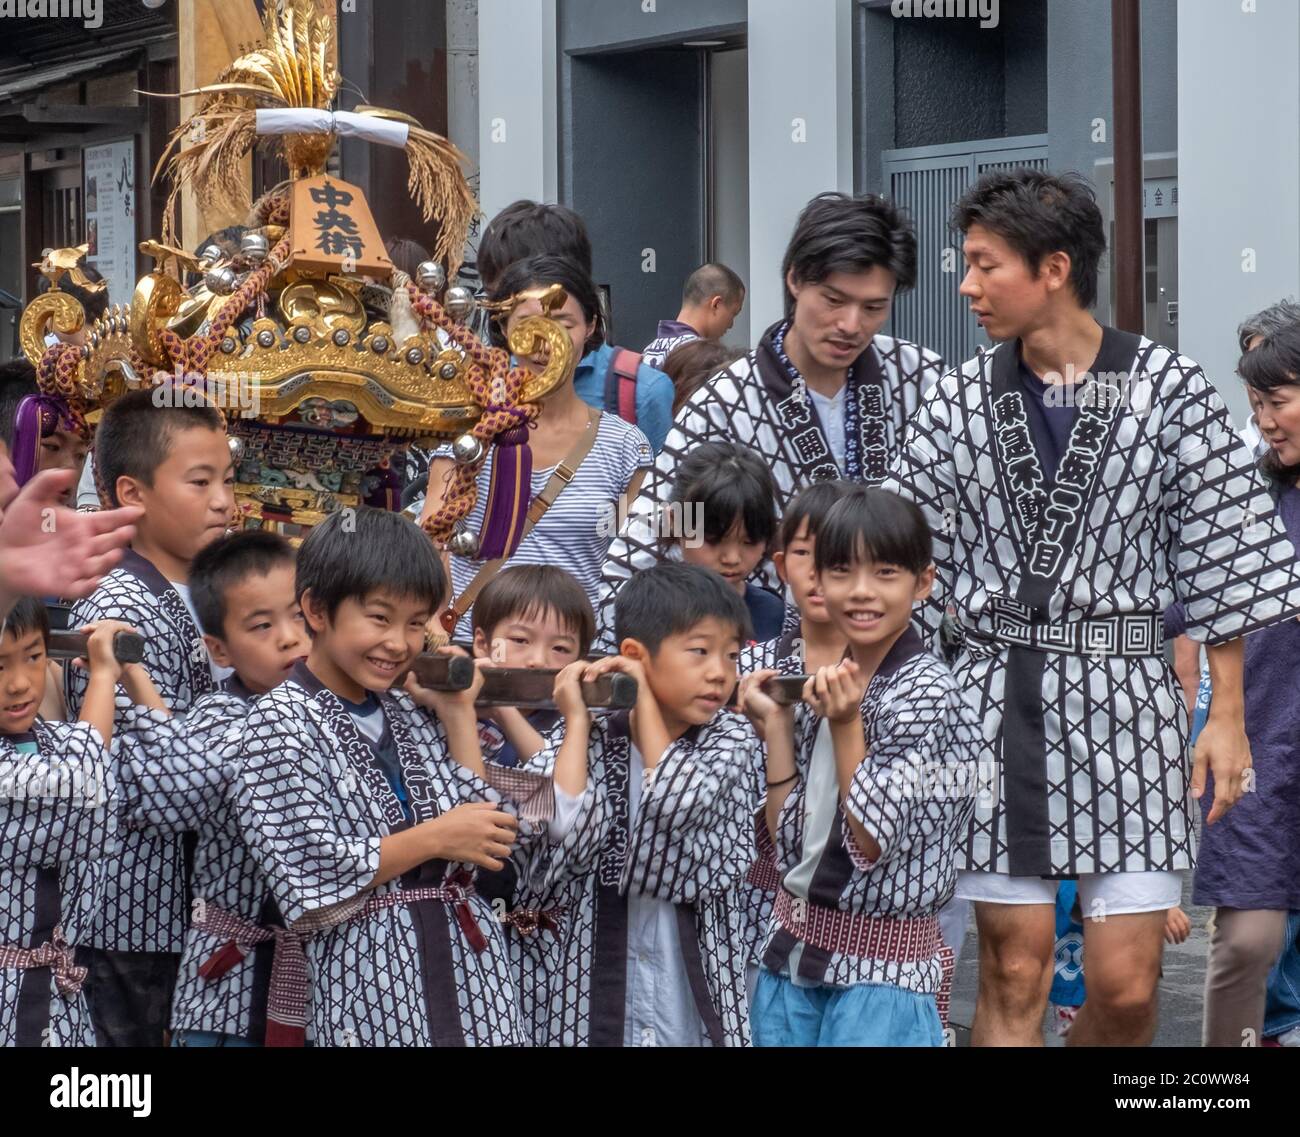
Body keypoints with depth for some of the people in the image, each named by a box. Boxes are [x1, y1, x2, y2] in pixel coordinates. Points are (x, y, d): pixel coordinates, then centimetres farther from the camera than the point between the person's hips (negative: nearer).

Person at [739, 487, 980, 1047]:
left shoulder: (925, 689, -12)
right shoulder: (832, 687, 8)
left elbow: (872, 843, -15)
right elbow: (788, 841, 7)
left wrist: (845, 726, -18)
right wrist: (776, 725, 2)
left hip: (879, 969, -7)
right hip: (793, 955, 7)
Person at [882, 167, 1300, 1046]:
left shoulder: (1168, 389, -2)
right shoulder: (959, 404, 5)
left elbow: (1222, 558, 1)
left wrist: (1228, 718, -1)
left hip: (1124, 694, -1)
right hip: (995, 698, 2)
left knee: (1127, 988, -3)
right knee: (1014, 977, 1)